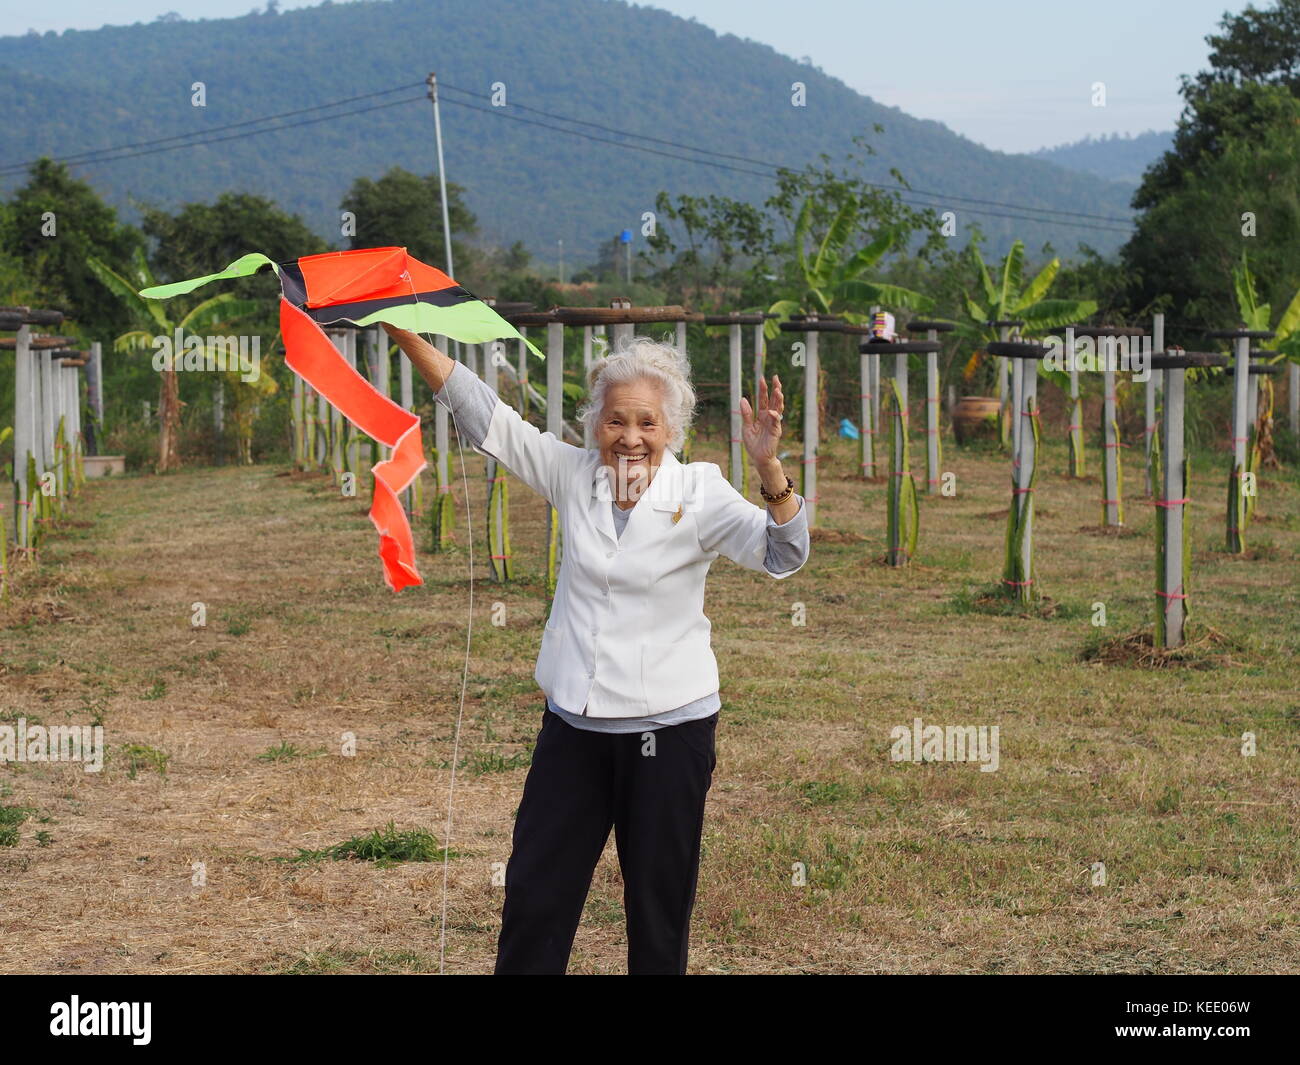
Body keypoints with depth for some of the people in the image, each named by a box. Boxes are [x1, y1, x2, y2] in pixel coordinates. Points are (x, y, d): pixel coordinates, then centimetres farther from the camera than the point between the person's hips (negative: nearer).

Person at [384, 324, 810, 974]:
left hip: (668, 728, -3)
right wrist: (405, 332, -6)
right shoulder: (572, 476, 1)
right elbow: (483, 416, 1)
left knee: (659, 903, 8)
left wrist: (768, 466, -38)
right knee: (534, 894, 9)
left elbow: (782, 556, -21)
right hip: (574, 725, 4)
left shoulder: (699, 493, -9)